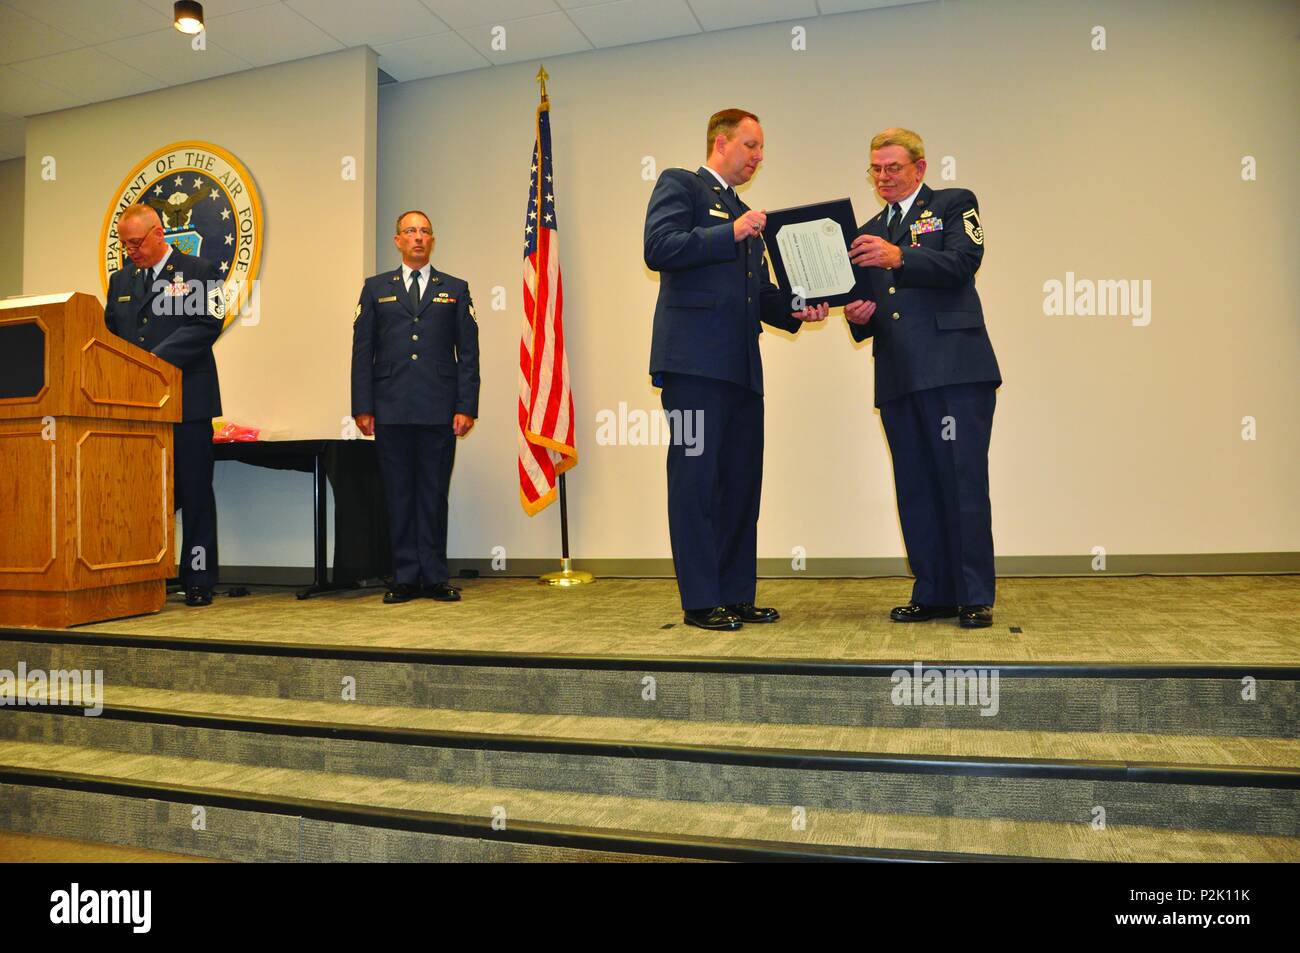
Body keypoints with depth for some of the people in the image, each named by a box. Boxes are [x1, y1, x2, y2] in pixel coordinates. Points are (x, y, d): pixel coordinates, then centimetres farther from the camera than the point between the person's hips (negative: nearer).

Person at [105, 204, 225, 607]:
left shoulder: (197, 272, 1)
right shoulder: (120, 280, 18)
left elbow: (207, 324, -11)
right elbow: (109, 334, 17)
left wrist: (156, 360, -19)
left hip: (186, 402, -5)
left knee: (194, 494, 0)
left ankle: (199, 581, 7)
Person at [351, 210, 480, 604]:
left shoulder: (455, 289, 12)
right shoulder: (376, 288, 13)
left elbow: (468, 353, 6)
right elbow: (362, 351, 8)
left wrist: (466, 407, -4)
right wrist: (362, 408, -1)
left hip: (439, 411, 0)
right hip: (391, 410, 1)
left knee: (434, 494, 3)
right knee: (399, 494, 4)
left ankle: (434, 578, 10)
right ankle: (405, 578, 12)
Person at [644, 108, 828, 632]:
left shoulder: (746, 216, 27)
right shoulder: (679, 184, 5)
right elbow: (658, 249, -12)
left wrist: (795, 310, 7)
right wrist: (730, 233, -12)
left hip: (741, 365, 8)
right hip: (695, 358, -8)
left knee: (742, 481, 8)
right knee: (696, 479, -5)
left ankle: (736, 595, 16)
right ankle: (700, 601, 1)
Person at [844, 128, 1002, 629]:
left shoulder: (955, 204, 9)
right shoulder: (868, 232, 23)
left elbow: (962, 262, -10)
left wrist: (899, 256, -24)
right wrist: (858, 315, -1)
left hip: (954, 367, -5)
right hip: (897, 377, 5)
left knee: (963, 484, -6)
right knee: (915, 489, 7)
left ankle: (975, 598, 3)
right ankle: (932, 593, 15)